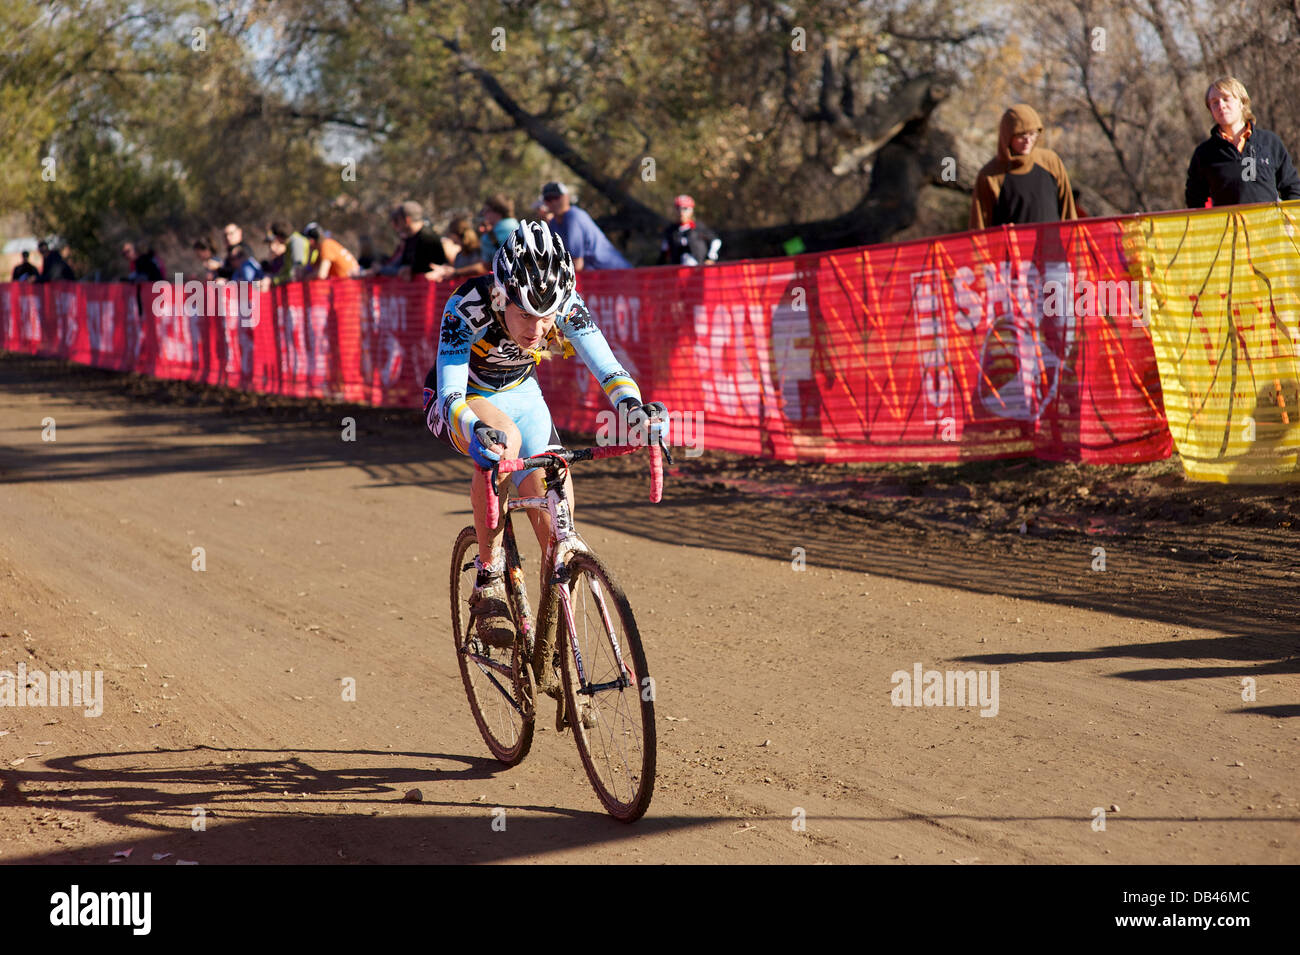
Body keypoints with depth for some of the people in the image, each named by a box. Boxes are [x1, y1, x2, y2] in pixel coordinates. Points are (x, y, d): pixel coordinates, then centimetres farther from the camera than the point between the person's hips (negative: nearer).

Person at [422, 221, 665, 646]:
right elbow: (451, 396, -40)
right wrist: (478, 431, -61)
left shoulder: (566, 305, -26)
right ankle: (488, 579, -22)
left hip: (520, 395, 3)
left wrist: (632, 405, -52)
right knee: (505, 441, -38)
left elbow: (606, 367, -31)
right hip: (461, 402, -3)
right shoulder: (469, 306, -35)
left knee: (558, 525, -12)